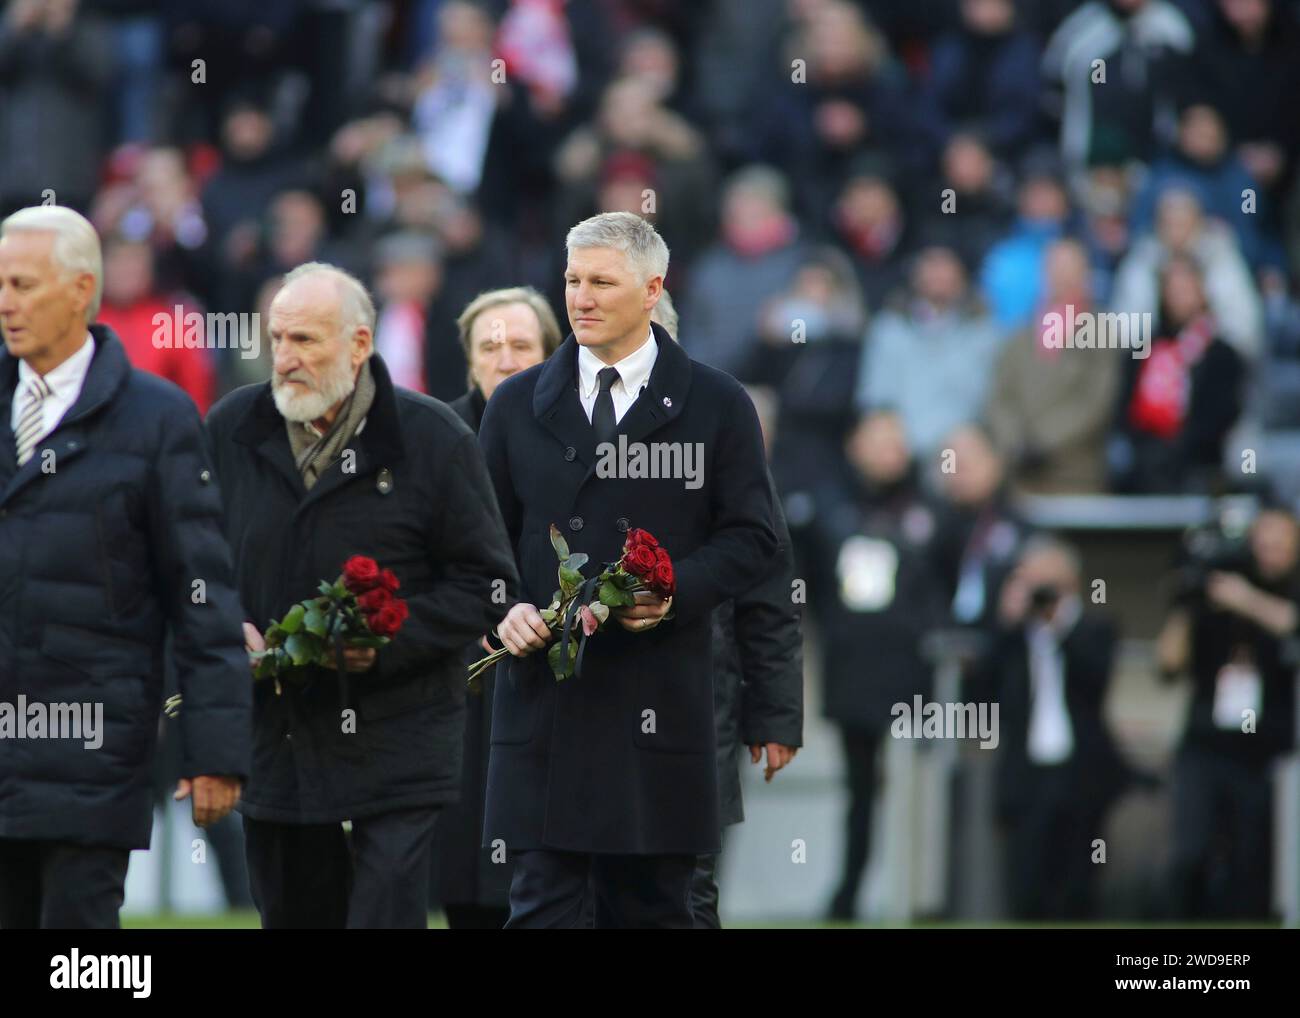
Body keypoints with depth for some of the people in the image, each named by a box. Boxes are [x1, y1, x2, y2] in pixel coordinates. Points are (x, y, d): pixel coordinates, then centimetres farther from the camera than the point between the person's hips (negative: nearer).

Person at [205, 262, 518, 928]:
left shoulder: (432, 440, -5)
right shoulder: (233, 430, 5)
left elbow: (487, 584, -3)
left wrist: (388, 638, -16)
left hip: (395, 742, -4)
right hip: (272, 739, 4)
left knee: (386, 914, -11)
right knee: (293, 916, 12)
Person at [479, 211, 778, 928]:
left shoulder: (716, 406, 5)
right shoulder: (518, 405, 11)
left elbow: (751, 538, 3)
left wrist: (677, 591, -13)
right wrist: (504, 609, -6)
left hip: (659, 699, -1)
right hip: (544, 698, 1)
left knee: (653, 902, 6)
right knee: (542, 901, -4)